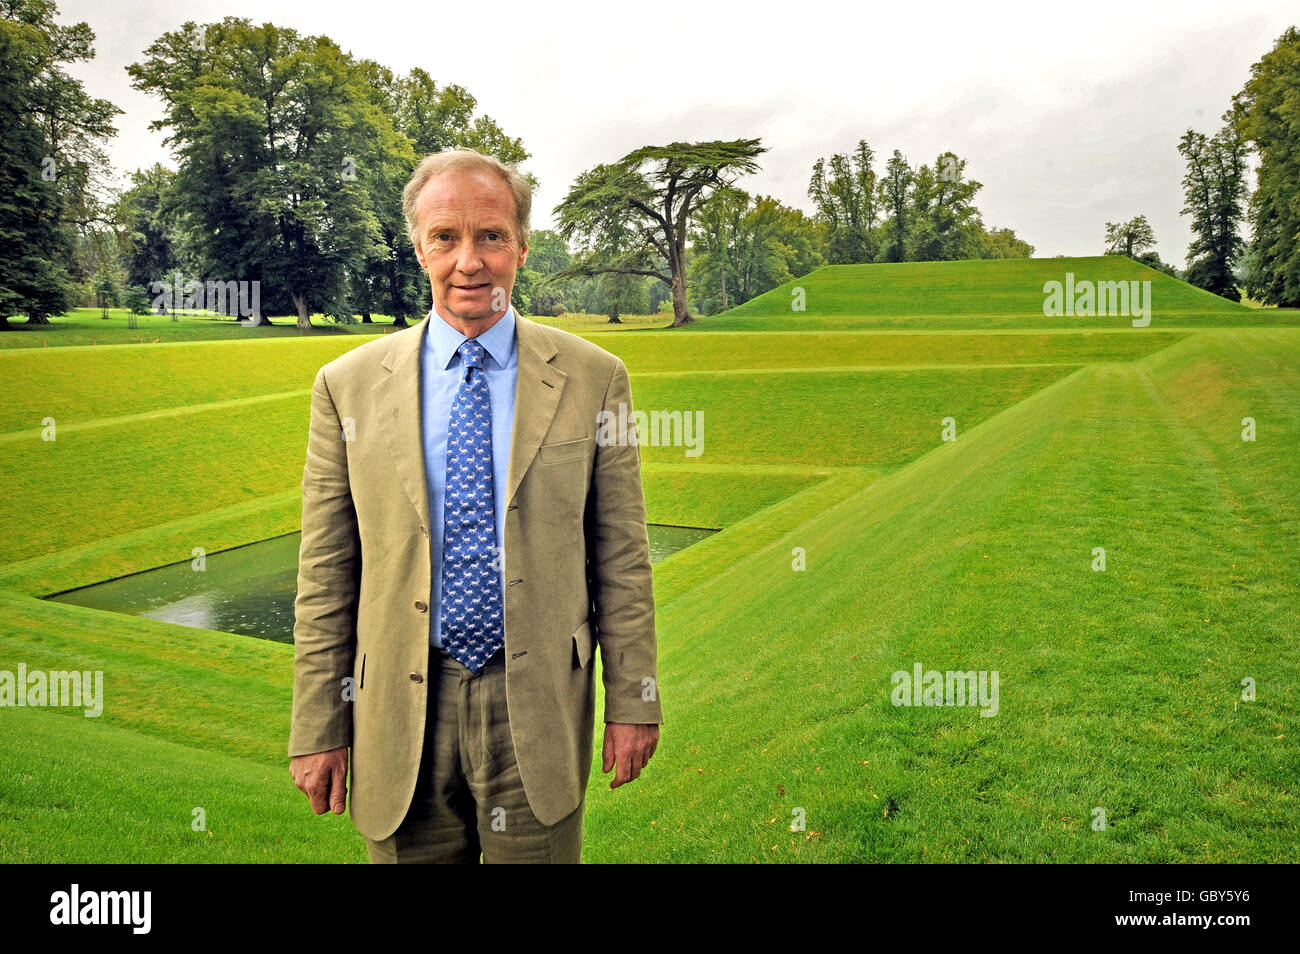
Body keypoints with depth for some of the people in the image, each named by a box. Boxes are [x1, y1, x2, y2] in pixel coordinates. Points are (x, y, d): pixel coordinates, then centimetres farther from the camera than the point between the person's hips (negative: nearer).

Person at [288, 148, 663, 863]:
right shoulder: (347, 386, 1)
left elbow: (621, 556, 1)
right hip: (398, 716, 1)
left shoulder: (592, 379, -2)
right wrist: (317, 729, 2)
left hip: (537, 707, 0)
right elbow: (325, 576, 2)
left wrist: (633, 700, 0)